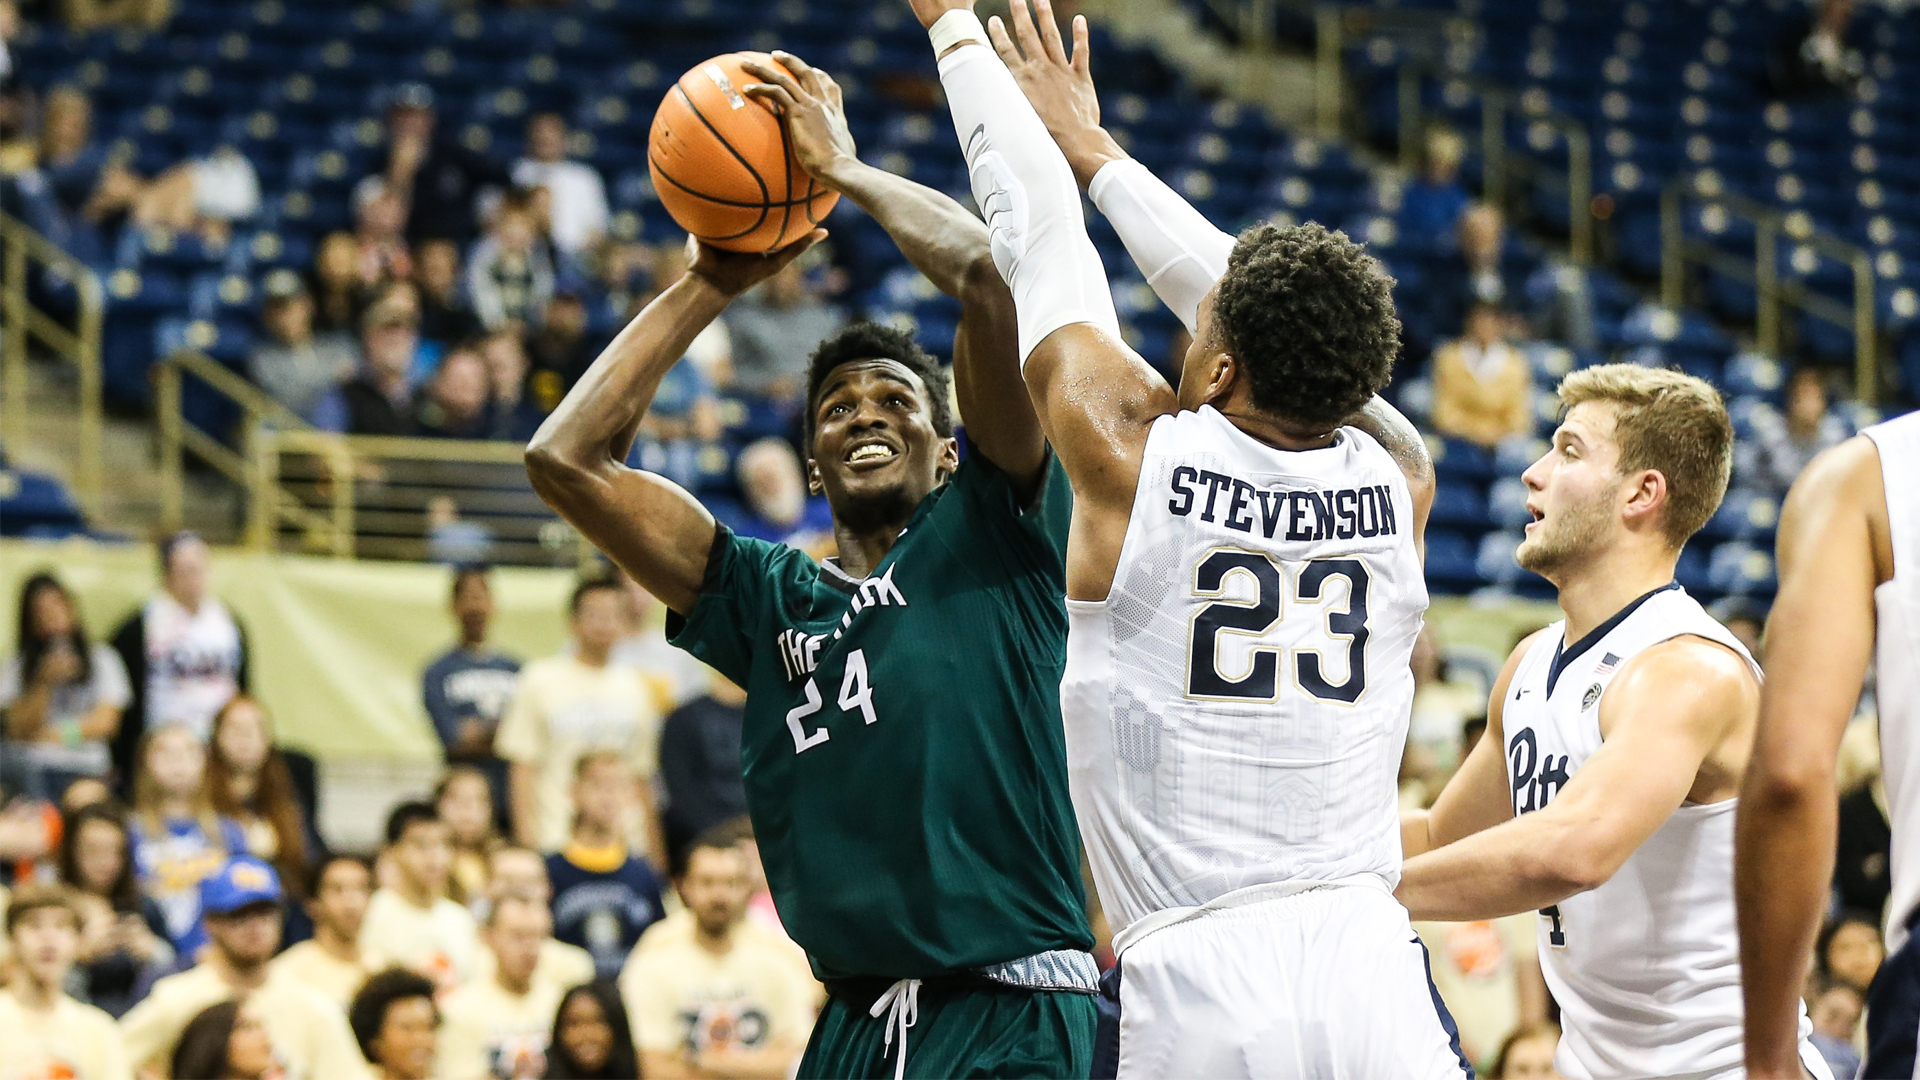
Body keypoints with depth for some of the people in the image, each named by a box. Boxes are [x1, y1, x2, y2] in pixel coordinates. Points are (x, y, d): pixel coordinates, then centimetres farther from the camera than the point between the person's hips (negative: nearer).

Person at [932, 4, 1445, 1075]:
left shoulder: (1130, 453, -4)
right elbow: (1280, 318, 21)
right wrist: (1093, 147, 33)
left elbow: (1040, 235, 10)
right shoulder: (1398, 477, 5)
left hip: (1195, 982, -2)